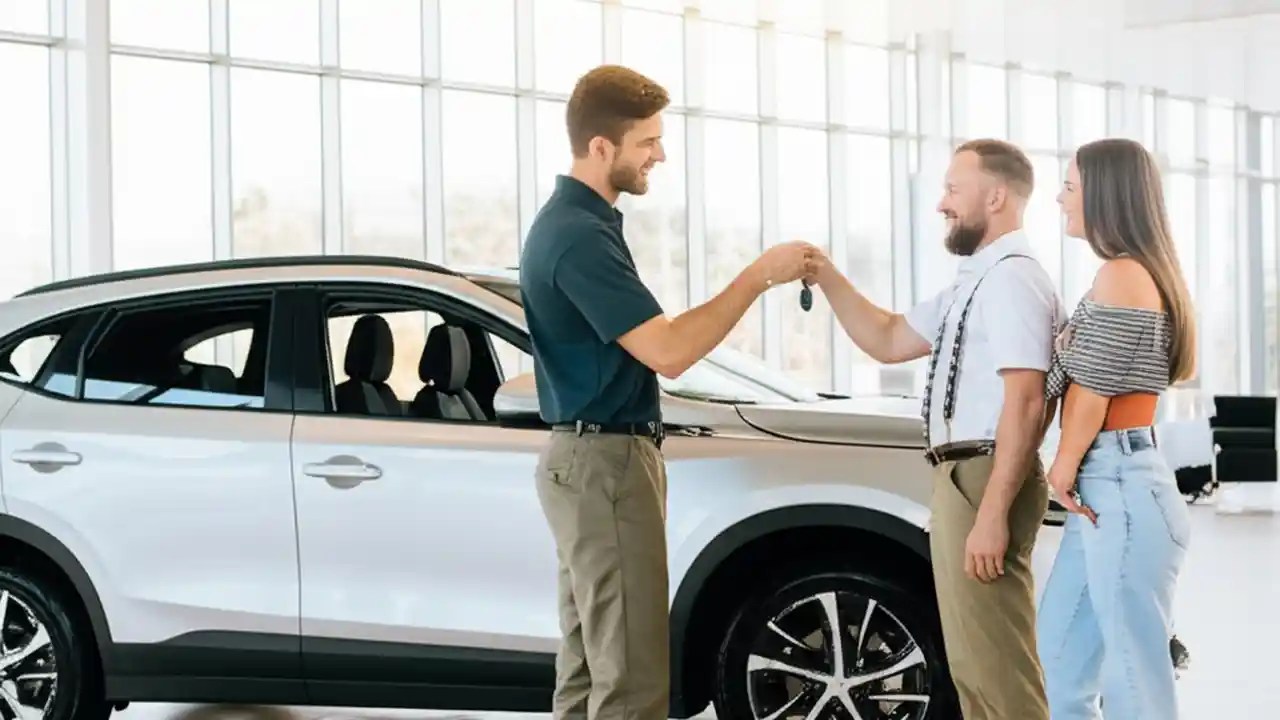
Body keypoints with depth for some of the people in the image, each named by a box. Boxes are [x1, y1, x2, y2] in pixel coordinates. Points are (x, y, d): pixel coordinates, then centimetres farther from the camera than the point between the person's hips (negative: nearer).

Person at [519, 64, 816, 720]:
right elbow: (668, 352, -23)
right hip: (604, 462, -10)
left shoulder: (572, 222, 14)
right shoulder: (580, 235, -19)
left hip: (588, 457, 10)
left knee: (589, 664, 11)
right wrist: (759, 276, -18)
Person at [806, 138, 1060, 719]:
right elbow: (889, 341, 22)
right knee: (974, 659, 17)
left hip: (984, 480, -11)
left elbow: (1025, 403, -22)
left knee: (995, 661, -8)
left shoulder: (1012, 279, -14)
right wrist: (826, 278, 10)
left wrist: (992, 514, -26)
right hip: (963, 478, 11)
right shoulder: (975, 282, 17)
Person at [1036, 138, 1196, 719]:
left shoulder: (1121, 275, -12)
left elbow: (1092, 388, -12)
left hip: (1120, 489, -10)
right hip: (1106, 490, 10)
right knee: (1058, 670, 14)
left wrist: (1065, 466, 1)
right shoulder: (1139, 274, 18)